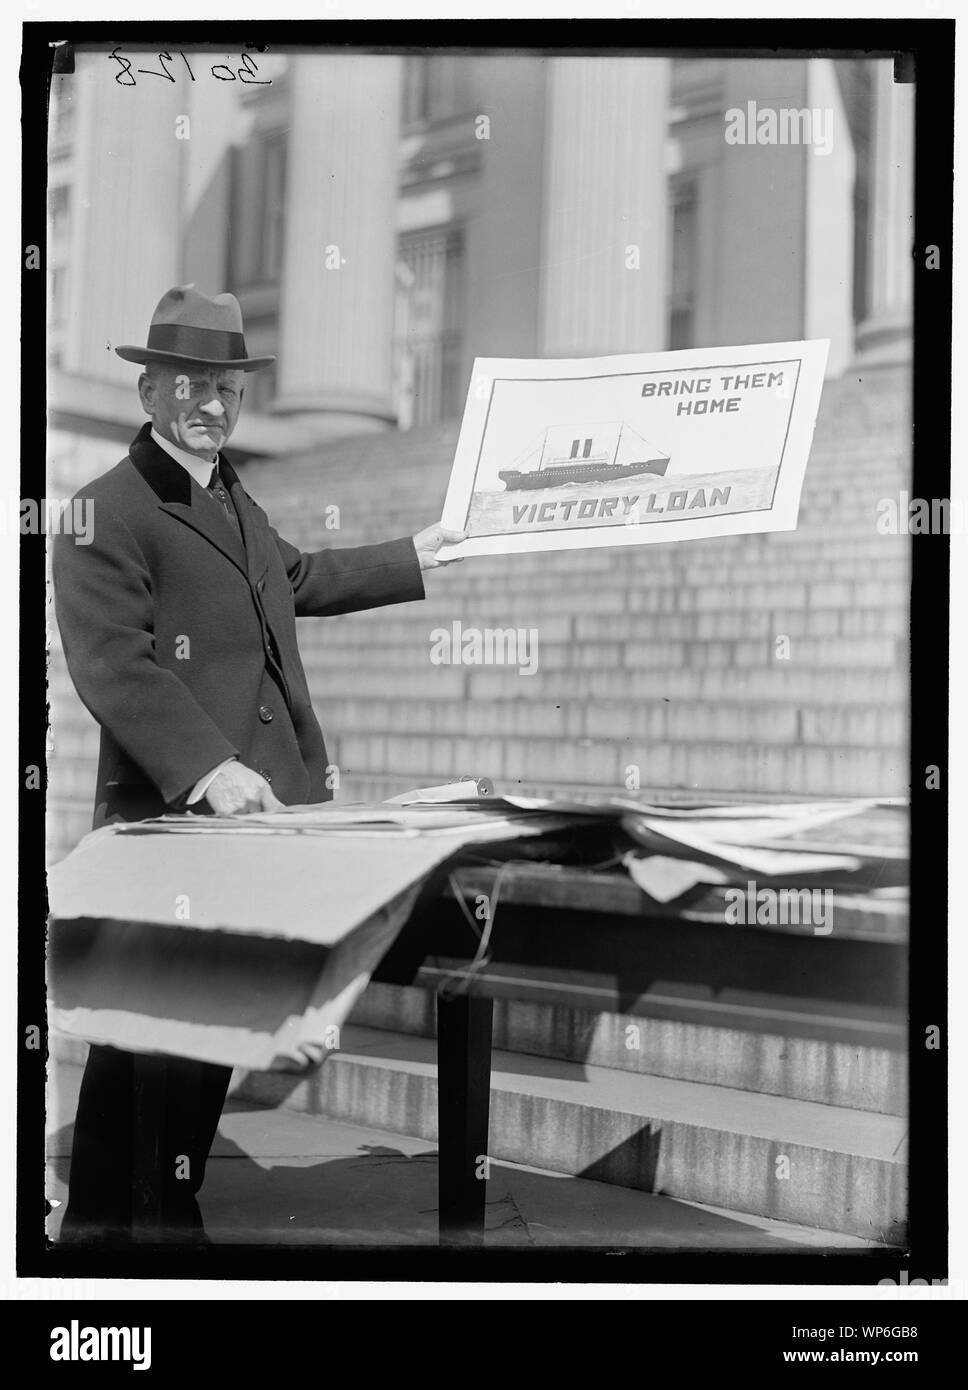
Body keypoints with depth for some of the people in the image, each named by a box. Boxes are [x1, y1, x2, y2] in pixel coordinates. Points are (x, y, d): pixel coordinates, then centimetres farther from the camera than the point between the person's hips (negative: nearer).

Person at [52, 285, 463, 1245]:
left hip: (261, 808, 8)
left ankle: (176, 1216, 24)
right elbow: (112, 663, -19)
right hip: (171, 816, -8)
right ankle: (98, 1225, 9)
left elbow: (297, 578, 39)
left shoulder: (234, 500, 22)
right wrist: (206, 767, -29)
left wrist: (415, 555, 43)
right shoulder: (107, 512, -8)